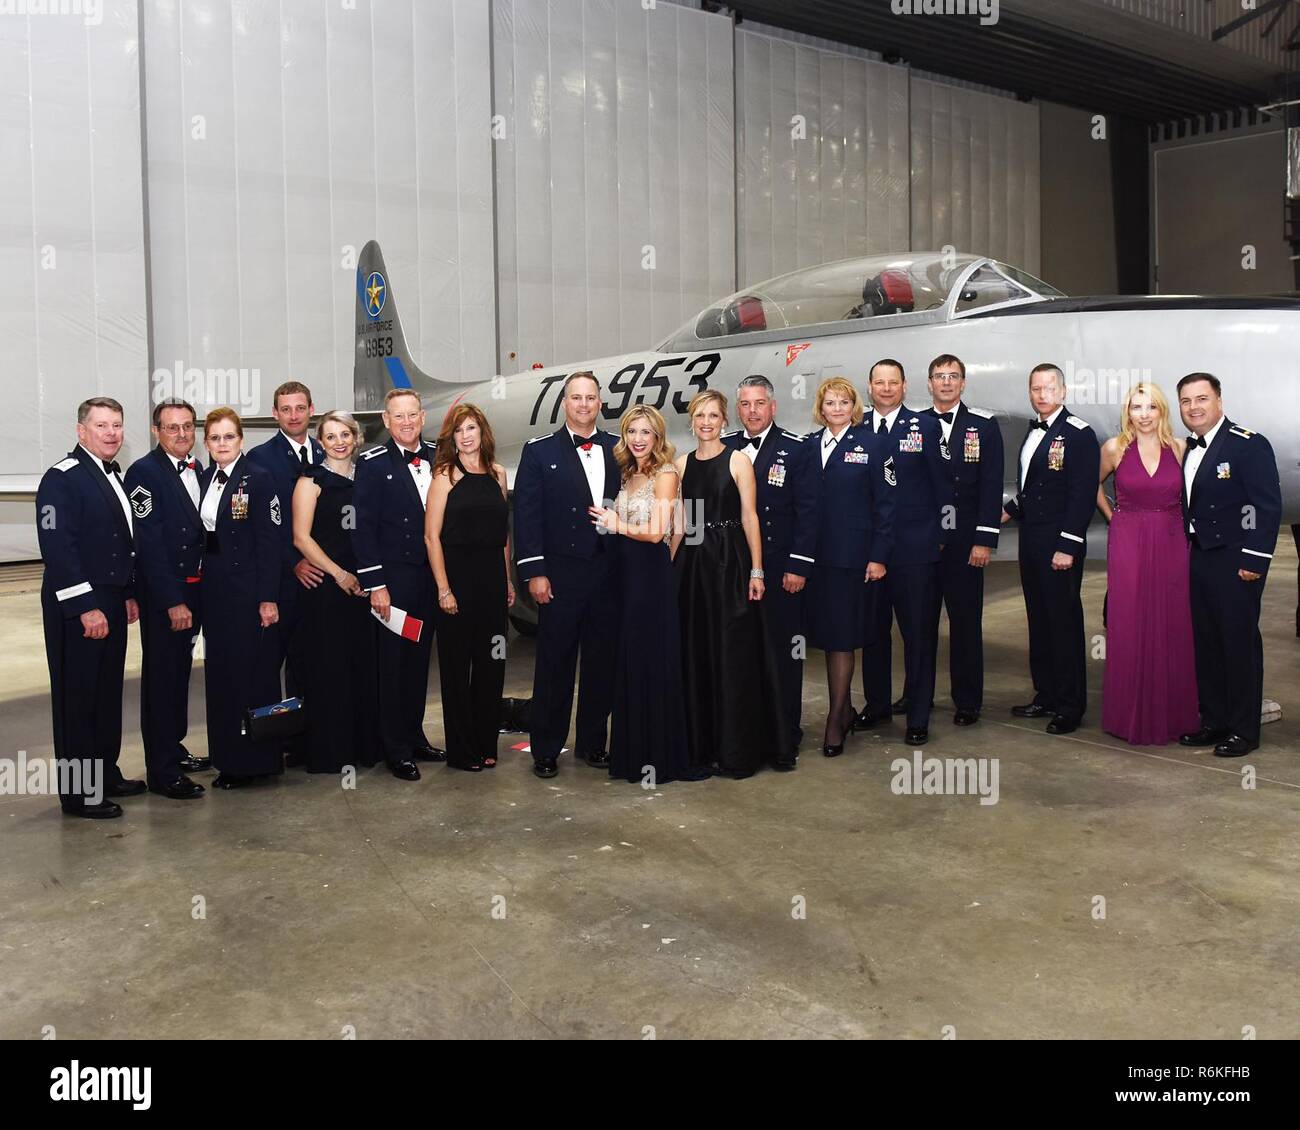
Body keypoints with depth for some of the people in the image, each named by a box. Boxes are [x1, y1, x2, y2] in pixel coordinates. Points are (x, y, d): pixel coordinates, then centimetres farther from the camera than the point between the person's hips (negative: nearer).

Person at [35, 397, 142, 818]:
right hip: (77, 608, -9)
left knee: (108, 693, 17)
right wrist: (85, 607, -23)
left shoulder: (113, 475, 13)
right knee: (77, 697, 0)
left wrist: (128, 594, 15)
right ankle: (77, 792, 10)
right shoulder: (63, 478, -14)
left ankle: (105, 775, 29)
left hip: (111, 603, 9)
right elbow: (57, 547, -21)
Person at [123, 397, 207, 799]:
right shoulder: (144, 472, -14)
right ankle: (162, 770, 7)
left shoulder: (196, 469, 9)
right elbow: (149, 543, -18)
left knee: (180, 671, 18)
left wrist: (197, 595, 8)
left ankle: (174, 748, 33)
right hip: (162, 594, -7)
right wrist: (172, 601, -20)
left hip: (192, 589, 7)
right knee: (160, 676, 0)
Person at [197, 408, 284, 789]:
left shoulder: (257, 478, -9)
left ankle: (254, 761, 10)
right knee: (219, 672, 11)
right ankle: (227, 757, 21)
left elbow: (270, 541, -12)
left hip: (248, 589, -7)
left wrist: (268, 598, -16)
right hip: (214, 590, 7)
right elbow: (203, 535, 13)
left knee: (251, 671, 0)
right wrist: (200, 585, 9)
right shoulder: (205, 478, 10)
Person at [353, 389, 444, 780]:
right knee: (393, 663, 2)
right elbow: (364, 528, -9)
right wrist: (375, 585, -13)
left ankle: (414, 736, 28)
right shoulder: (372, 464, -6)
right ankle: (396, 750, 11)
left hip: (430, 575, 5)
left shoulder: (437, 458, 7)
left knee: (419, 660, 14)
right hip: (393, 578, -5)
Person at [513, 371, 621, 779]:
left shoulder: (618, 450, 9)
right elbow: (527, 515, -3)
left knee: (602, 662, 10)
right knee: (554, 664, 2)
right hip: (560, 573, -3)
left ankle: (592, 742, 23)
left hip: (608, 573, 3)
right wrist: (534, 572, -9)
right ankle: (545, 749, 12)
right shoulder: (539, 451, 1)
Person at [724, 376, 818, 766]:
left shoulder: (795, 449, -2)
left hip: (780, 569, -3)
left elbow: (807, 511, -6)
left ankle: (786, 735, 14)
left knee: (784, 652, 4)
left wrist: (798, 566, -12)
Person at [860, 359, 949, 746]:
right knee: (872, 629, 12)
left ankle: (918, 714, 12)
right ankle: (877, 702, 28)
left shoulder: (926, 427, 1)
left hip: (915, 546, -2)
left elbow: (940, 484, 2)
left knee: (919, 632, 2)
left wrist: (940, 534, -1)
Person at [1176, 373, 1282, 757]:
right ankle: (1213, 720, 23)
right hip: (1198, 559, 7)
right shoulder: (1188, 449, 12)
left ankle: (1244, 729, 10)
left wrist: (1254, 560, -17)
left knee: (1240, 642, 0)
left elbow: (1268, 506, -14)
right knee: (1205, 642, 12)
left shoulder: (1250, 445, -10)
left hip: (1236, 562, -7)